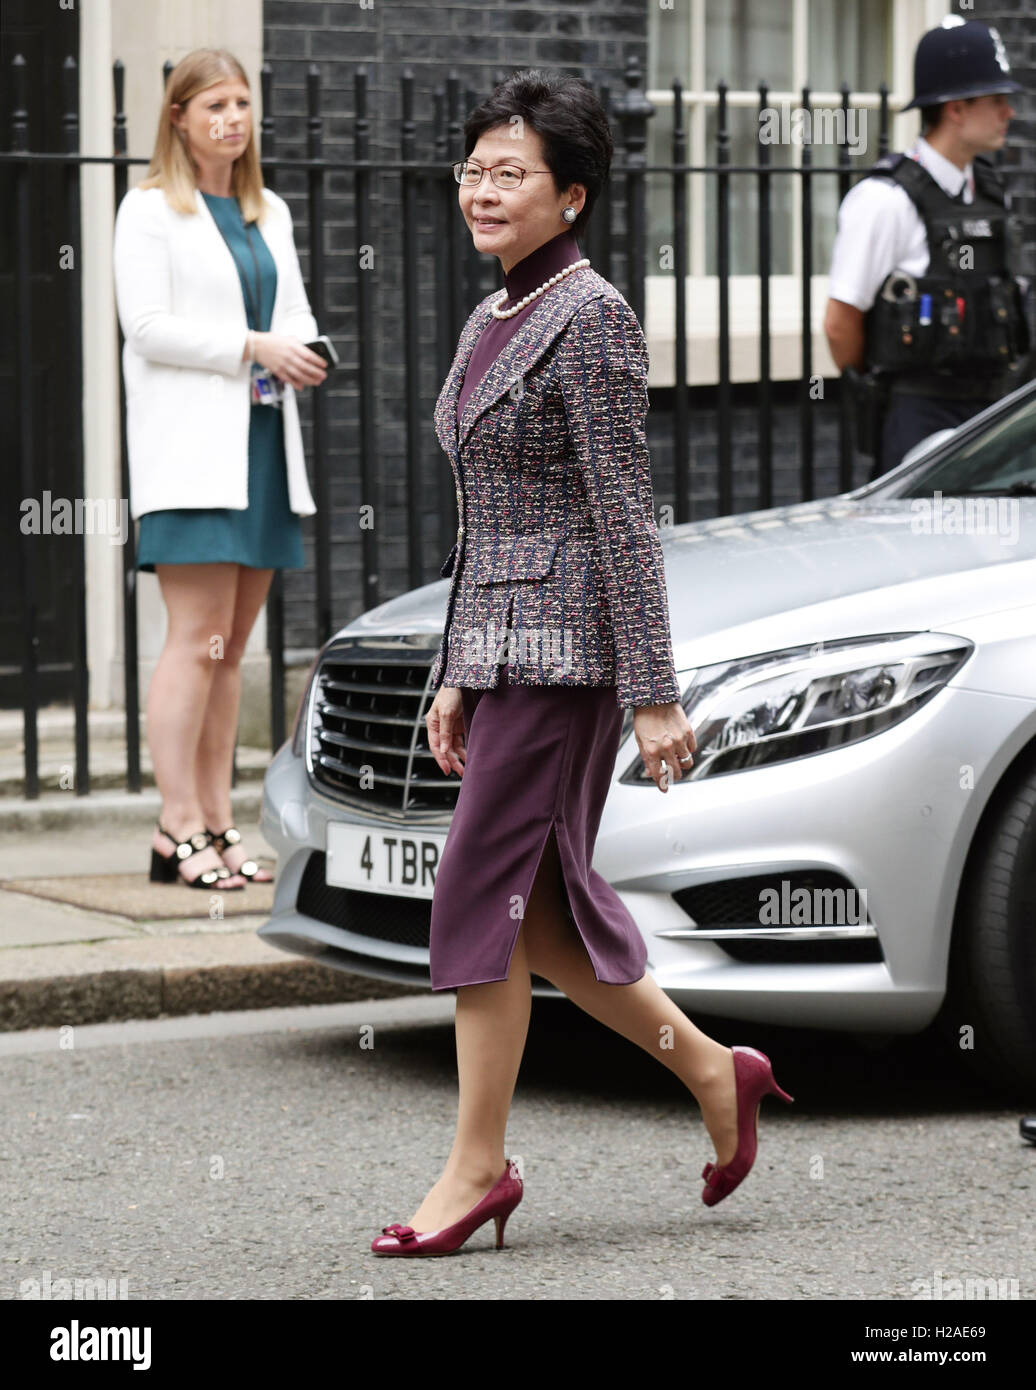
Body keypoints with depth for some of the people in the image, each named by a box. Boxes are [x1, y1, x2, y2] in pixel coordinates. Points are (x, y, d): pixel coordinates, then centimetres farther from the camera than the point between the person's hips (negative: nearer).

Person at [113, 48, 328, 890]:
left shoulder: (270, 214, 20)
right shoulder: (148, 210, -1)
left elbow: (295, 313, 20)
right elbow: (147, 325, -10)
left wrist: (303, 355, -3)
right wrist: (253, 347, -16)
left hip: (263, 443, 7)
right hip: (191, 448, -7)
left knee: (233, 644, 5)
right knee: (199, 637, -13)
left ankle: (217, 827, 7)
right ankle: (178, 829, -12)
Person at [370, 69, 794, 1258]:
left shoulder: (591, 319, -12)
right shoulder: (489, 325, 15)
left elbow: (622, 515, -16)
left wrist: (653, 694, -18)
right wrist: (453, 676, 20)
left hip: (568, 642, -9)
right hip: (500, 641, 9)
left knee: (481, 892, -7)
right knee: (538, 910, 9)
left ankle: (477, 1164, 1)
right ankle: (711, 1070, 22)